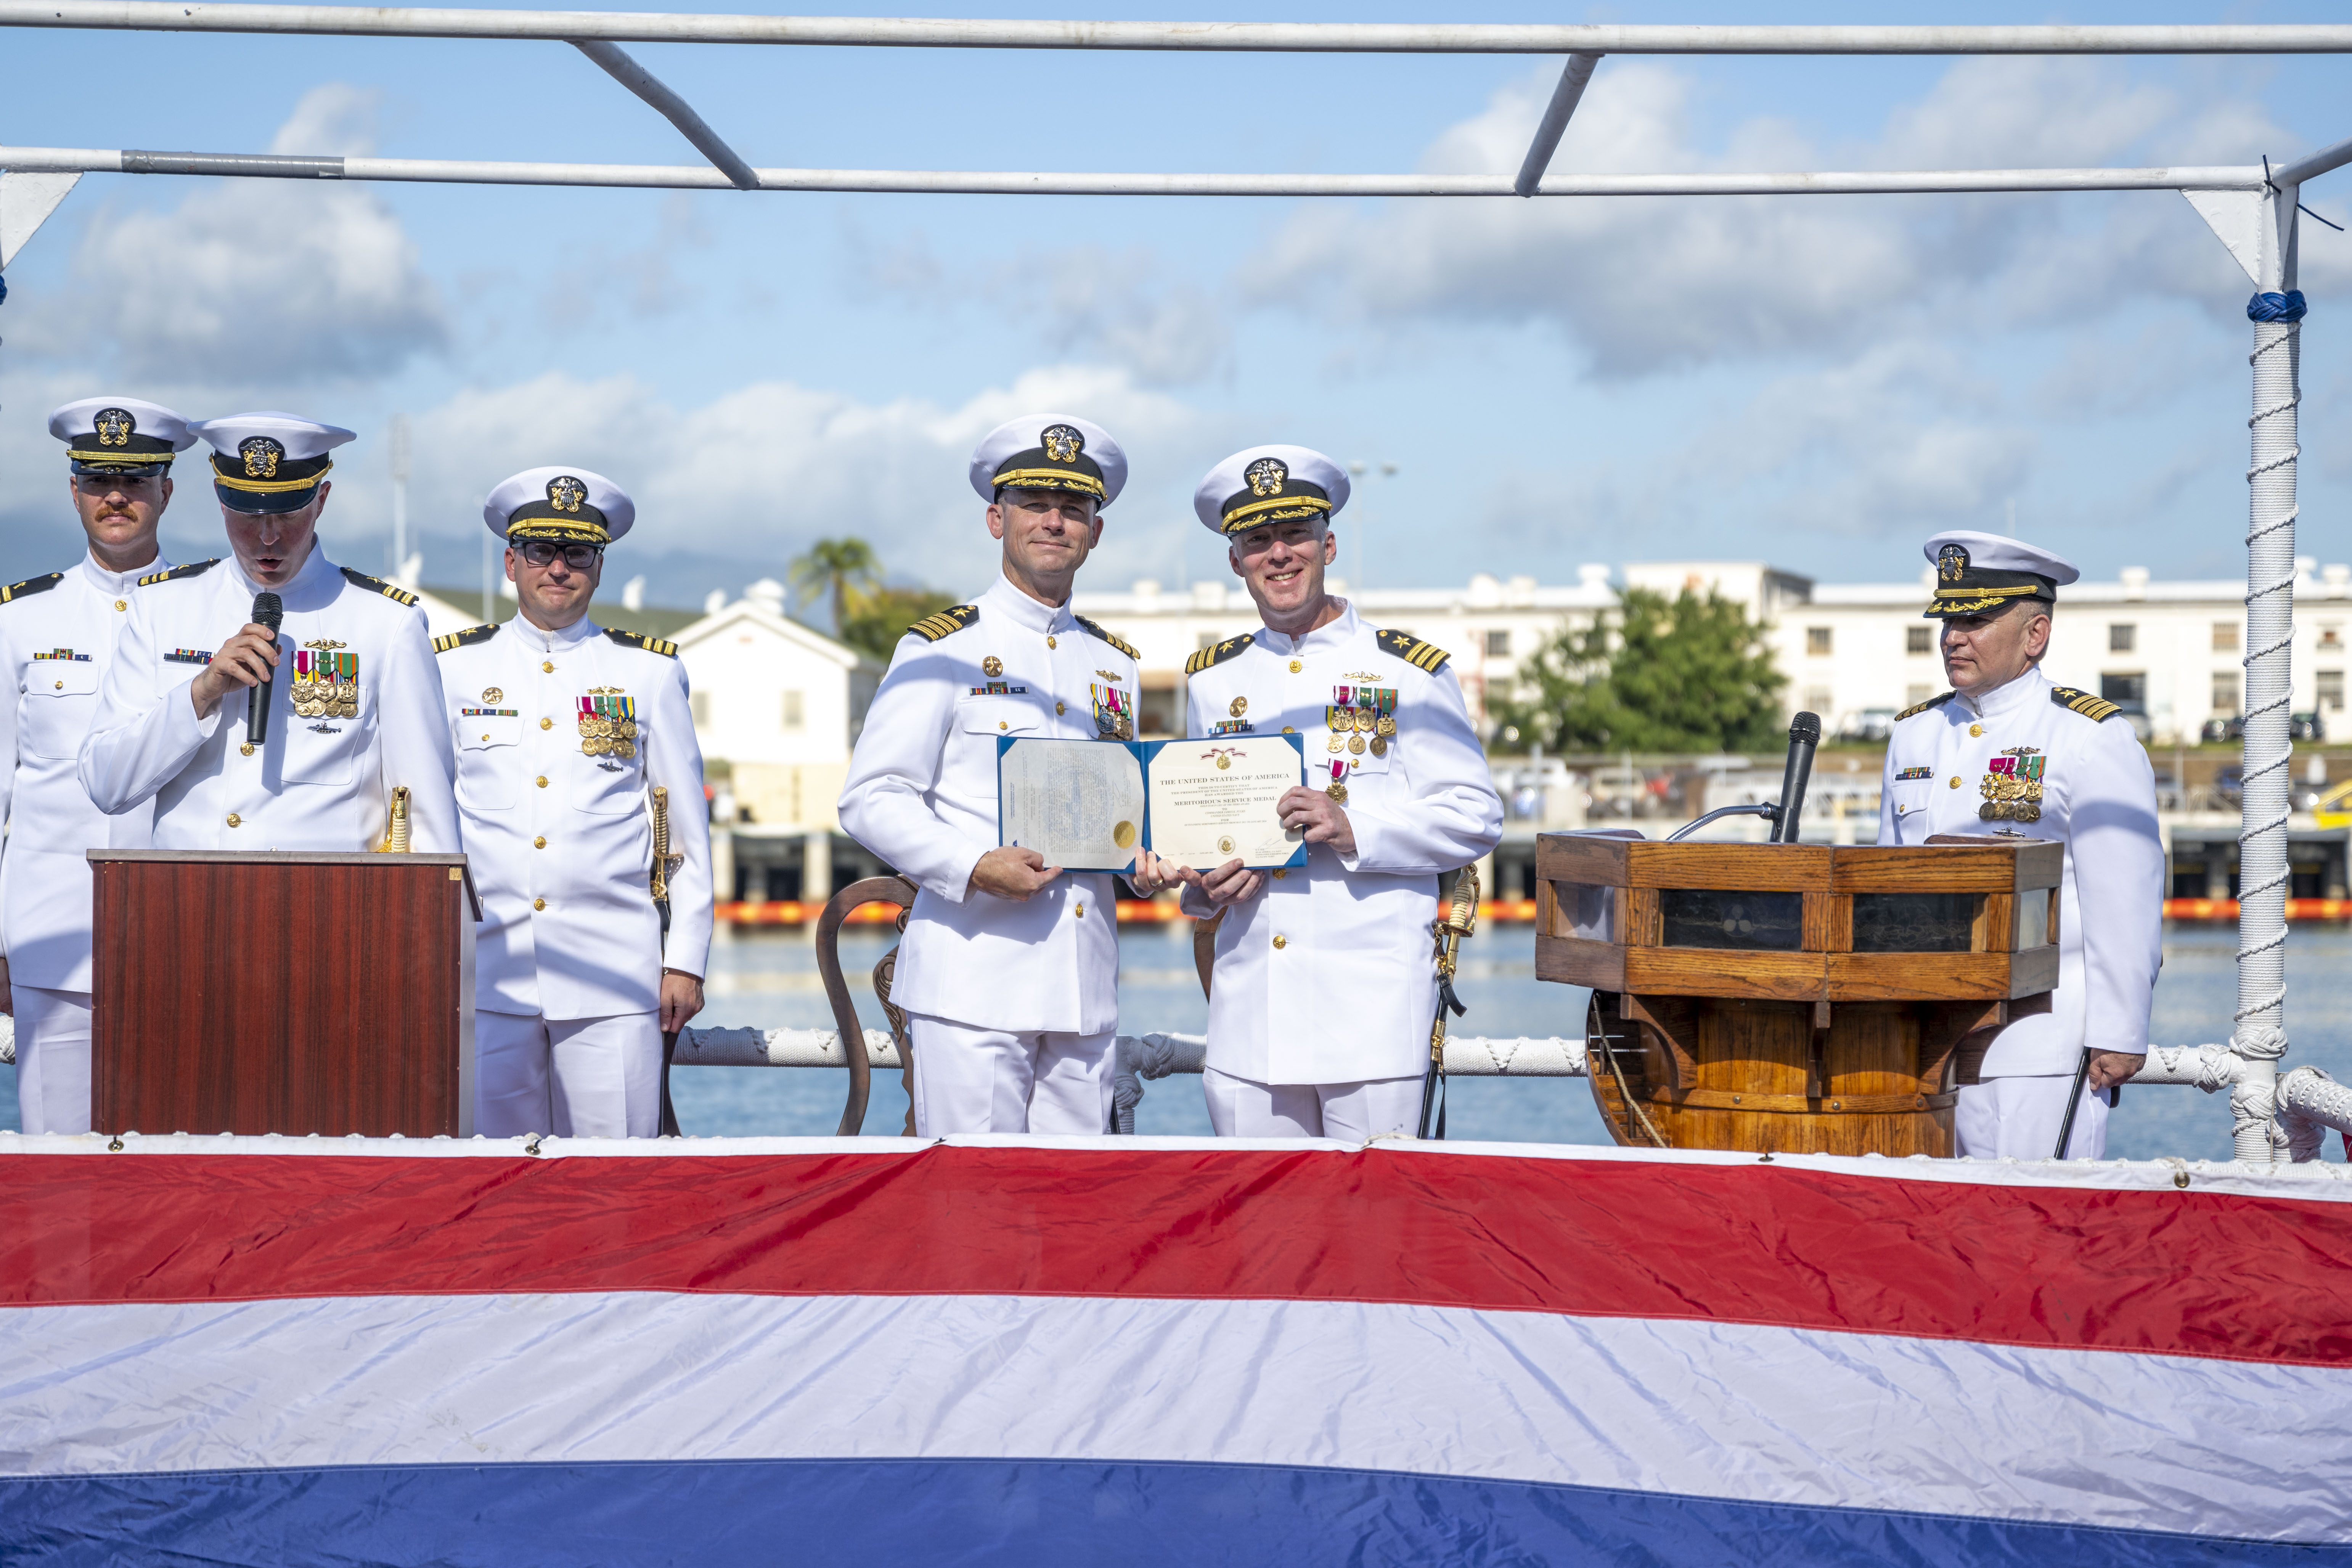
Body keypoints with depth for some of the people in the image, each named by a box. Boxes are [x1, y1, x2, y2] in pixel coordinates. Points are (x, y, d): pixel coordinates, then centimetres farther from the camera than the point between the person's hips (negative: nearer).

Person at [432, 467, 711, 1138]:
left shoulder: (650, 673, 9)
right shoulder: (454, 669, 10)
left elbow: (689, 831, 11)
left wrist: (686, 962, 5)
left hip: (614, 978, 0)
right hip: (485, 978, 1)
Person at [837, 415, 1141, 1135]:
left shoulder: (1114, 662, 18)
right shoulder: (942, 650, 1)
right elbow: (871, 799, -5)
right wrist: (975, 867, -19)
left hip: (1085, 981, 5)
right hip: (973, 980, -5)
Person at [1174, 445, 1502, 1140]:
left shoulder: (1406, 671, 4)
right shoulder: (1211, 679, 16)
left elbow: (1476, 818, 0)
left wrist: (1354, 827, -14)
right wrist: (1205, 884, 3)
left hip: (1373, 999, -4)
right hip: (1249, 1001, 4)